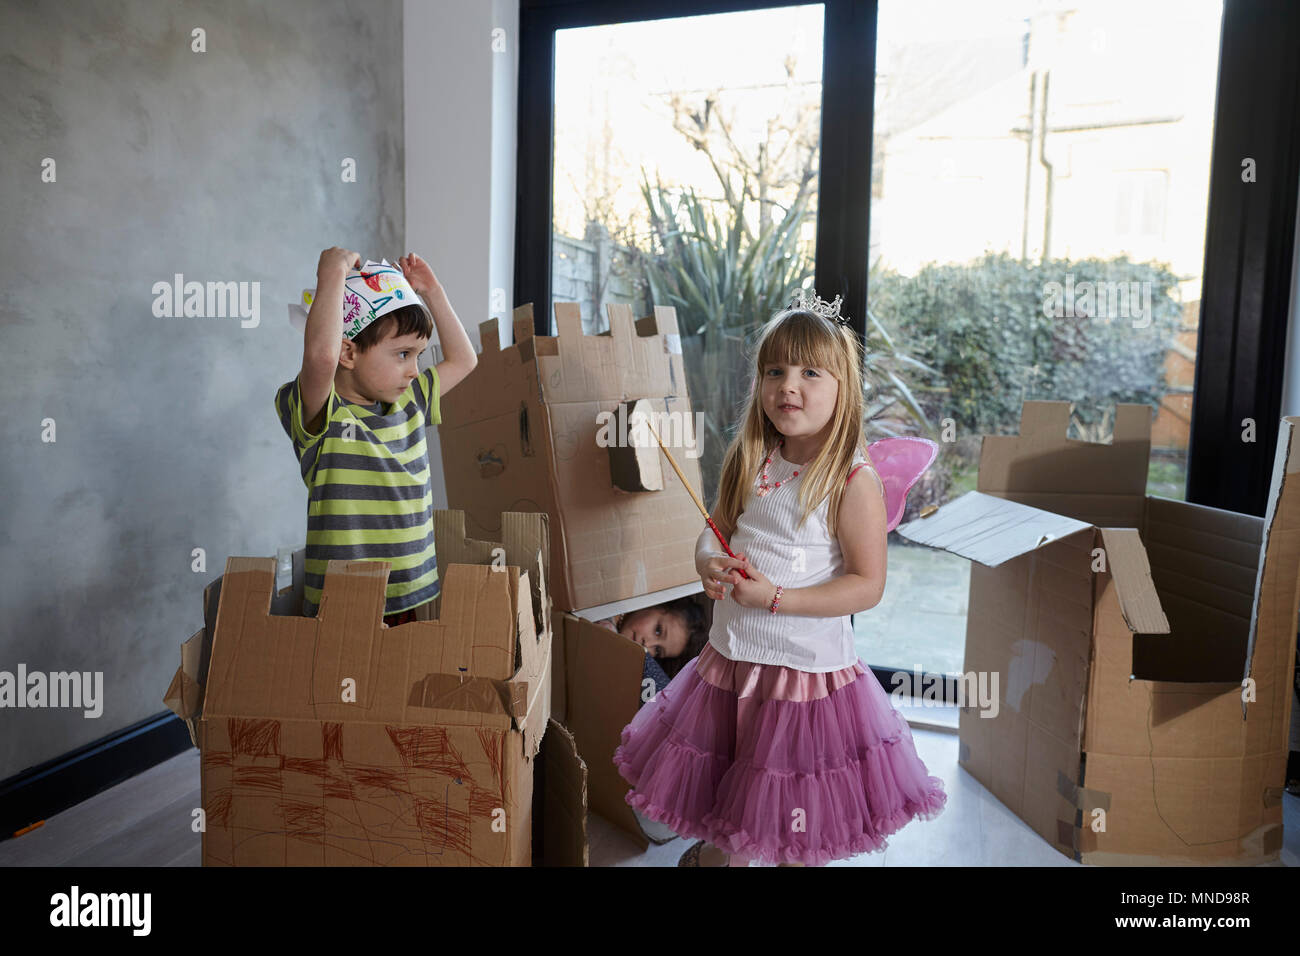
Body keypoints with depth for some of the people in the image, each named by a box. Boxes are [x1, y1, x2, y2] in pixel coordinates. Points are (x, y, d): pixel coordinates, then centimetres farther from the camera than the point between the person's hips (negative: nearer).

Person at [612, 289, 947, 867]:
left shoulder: (854, 480, -17)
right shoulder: (747, 461, 0)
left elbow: (867, 585, -17)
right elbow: (712, 537, 9)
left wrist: (775, 596, -23)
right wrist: (711, 566, -14)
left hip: (808, 667, -5)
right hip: (732, 654, 6)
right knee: (722, 780, 26)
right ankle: (719, 851, 54)